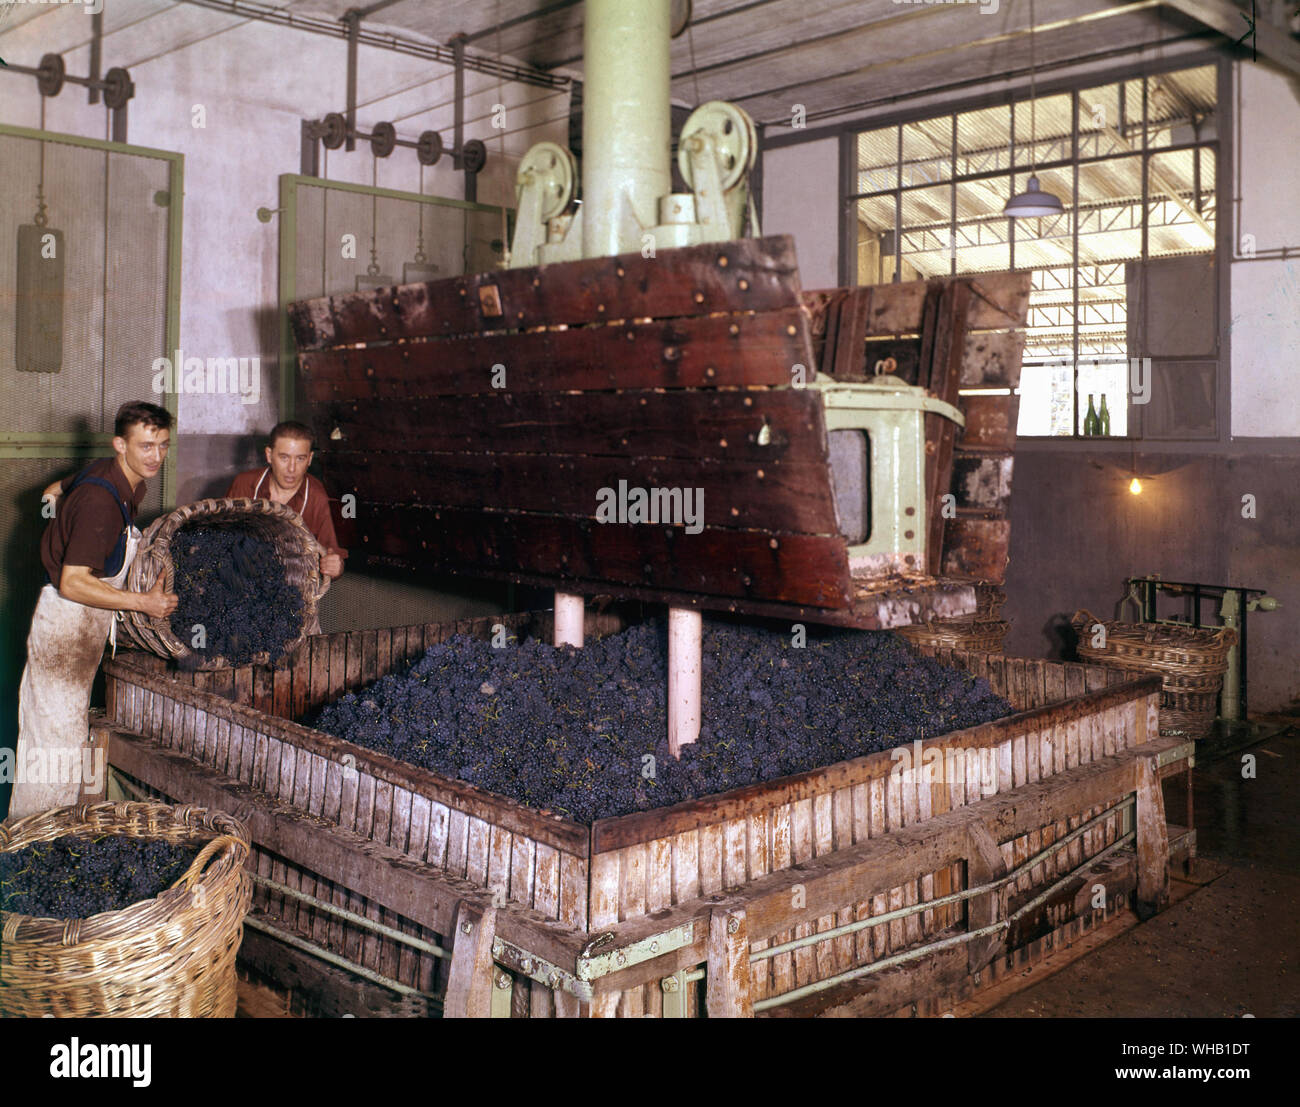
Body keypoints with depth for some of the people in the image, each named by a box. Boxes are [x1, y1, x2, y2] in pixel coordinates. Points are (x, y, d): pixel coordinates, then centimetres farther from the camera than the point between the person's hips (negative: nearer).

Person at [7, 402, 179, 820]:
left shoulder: (108, 476, 3)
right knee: (58, 738, -3)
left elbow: (52, 492, 23)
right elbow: (72, 584, -29)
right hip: (66, 623, -10)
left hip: (85, 624, 10)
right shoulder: (100, 501, -26)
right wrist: (143, 602, -26)